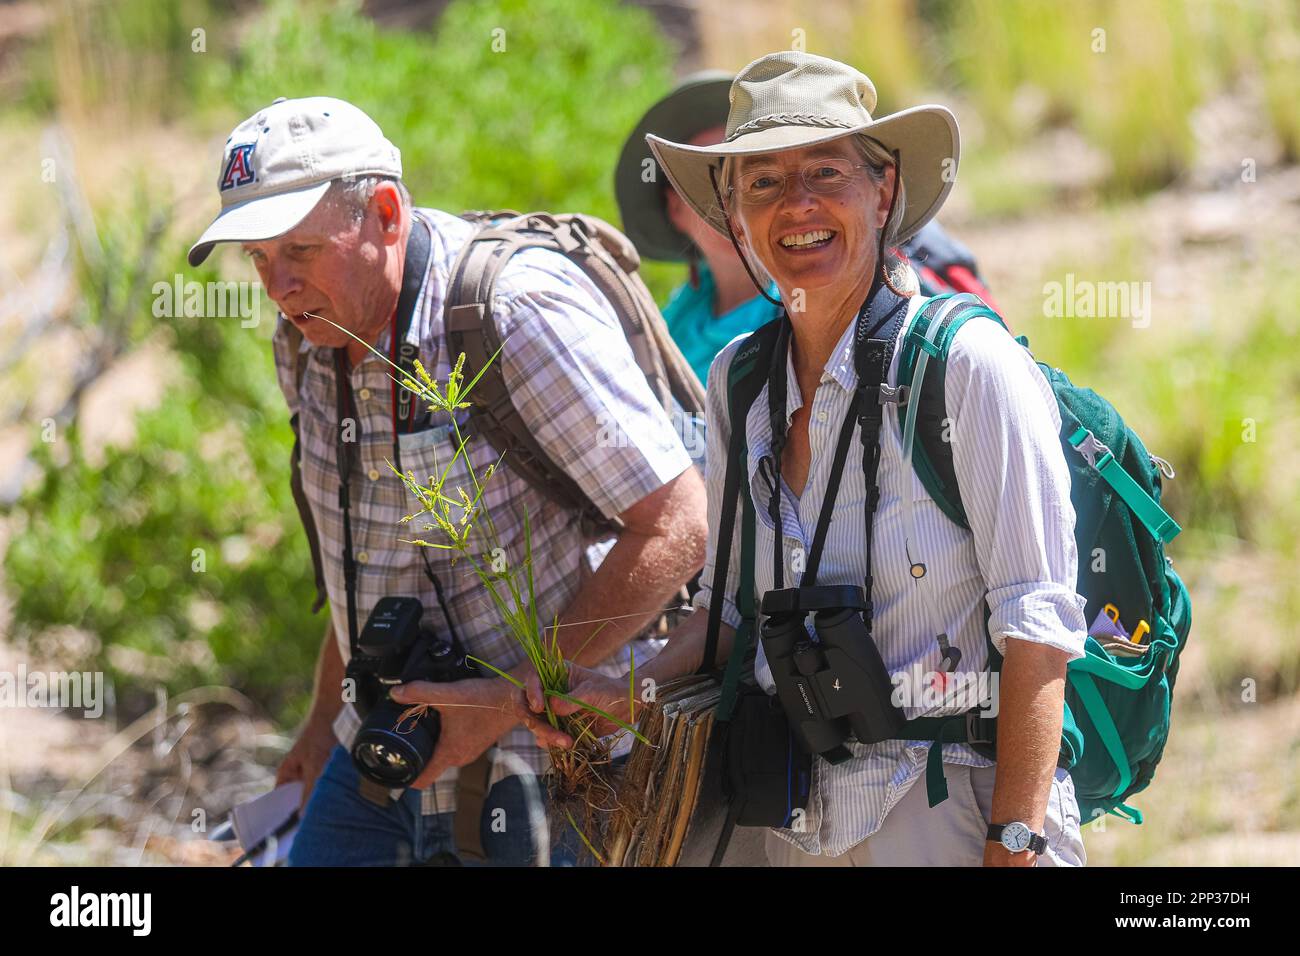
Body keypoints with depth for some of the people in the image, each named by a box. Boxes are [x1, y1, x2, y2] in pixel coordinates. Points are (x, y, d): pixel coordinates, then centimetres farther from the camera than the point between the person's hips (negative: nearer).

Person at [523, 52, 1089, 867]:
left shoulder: (970, 365, -11)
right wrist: (625, 696, 0)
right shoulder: (740, 381, 7)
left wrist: (1015, 846, -19)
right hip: (801, 828, 6)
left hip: (956, 820, -6)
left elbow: (1036, 628, -14)